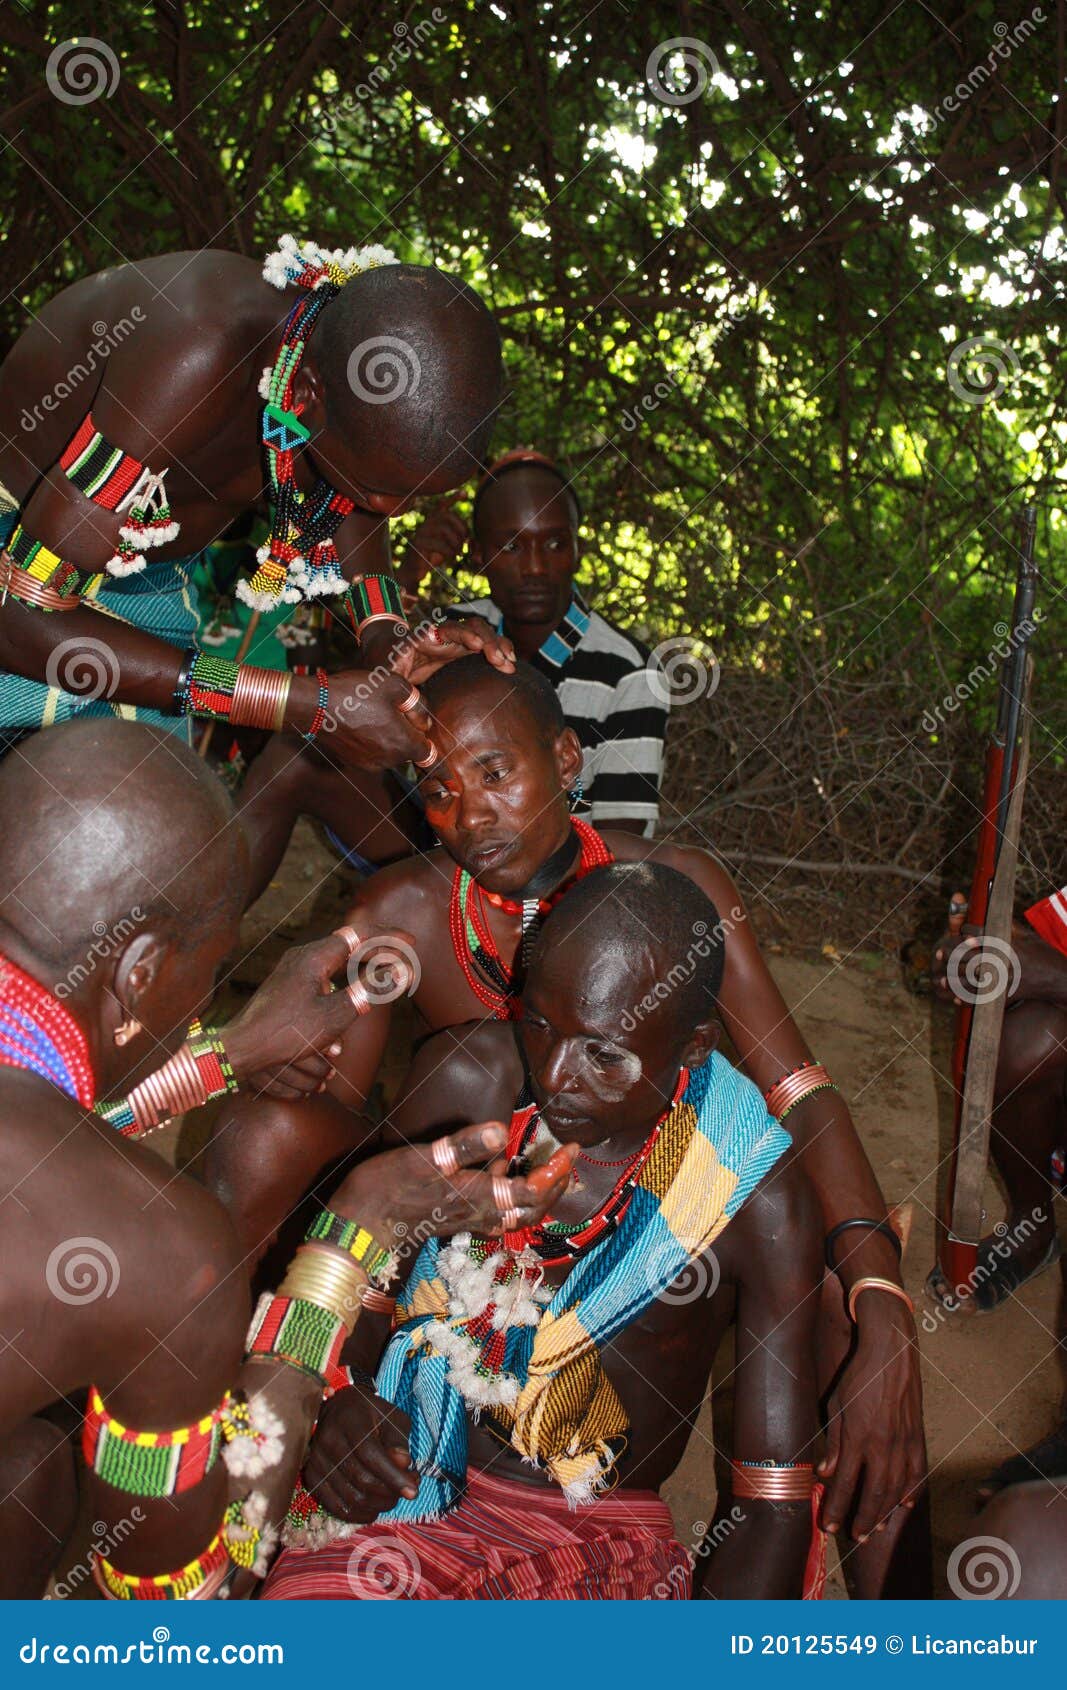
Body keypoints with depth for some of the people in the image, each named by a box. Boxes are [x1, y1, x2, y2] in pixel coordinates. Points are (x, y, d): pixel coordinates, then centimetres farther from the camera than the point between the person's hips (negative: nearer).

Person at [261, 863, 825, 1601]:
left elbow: (775, 1507, -9)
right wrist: (332, 1400, -9)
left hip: (607, 1539, -1)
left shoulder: (759, 1201, -12)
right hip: (415, 1485, 1)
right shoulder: (462, 1082, -6)